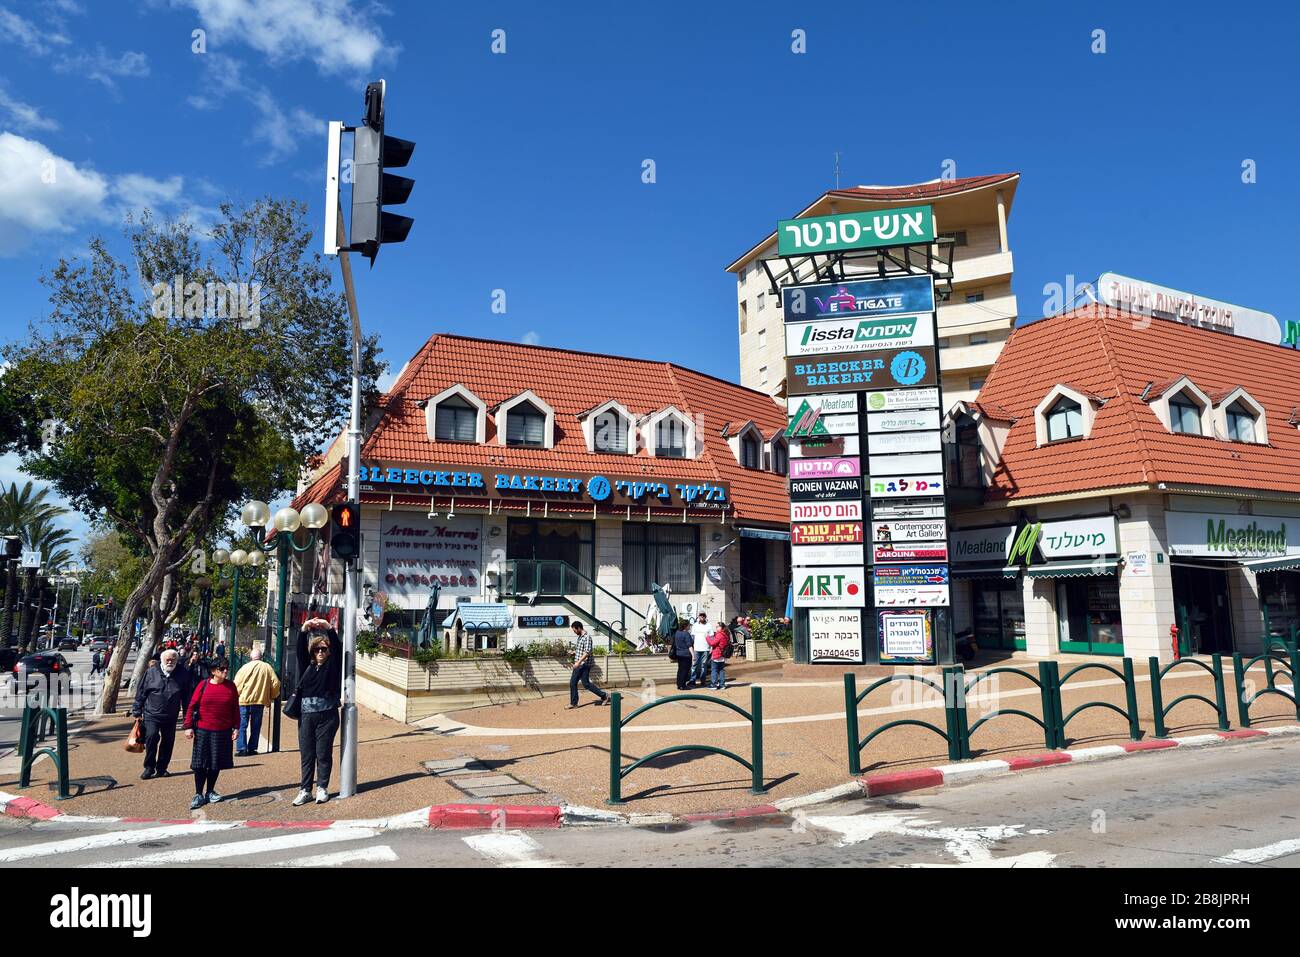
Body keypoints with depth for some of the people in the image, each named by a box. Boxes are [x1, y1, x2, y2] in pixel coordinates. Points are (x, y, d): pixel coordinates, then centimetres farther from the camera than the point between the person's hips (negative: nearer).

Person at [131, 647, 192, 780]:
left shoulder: (183, 674, -1)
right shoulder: (151, 673, -3)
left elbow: (186, 696, 6)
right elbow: (140, 693, 3)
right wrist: (137, 712, 1)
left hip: (171, 717, 2)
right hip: (151, 715, -2)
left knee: (168, 742, 8)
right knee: (151, 737, -16)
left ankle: (161, 769, 24)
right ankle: (149, 768, 0)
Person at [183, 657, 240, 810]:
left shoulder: (230, 686, 1)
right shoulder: (203, 685, -4)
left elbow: (235, 708, 5)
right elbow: (192, 706, -1)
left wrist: (235, 727, 2)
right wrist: (188, 726, -6)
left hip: (223, 732, 2)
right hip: (203, 731, -2)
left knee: (216, 763, 10)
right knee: (200, 763, 1)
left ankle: (210, 792, 25)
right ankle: (199, 795, 11)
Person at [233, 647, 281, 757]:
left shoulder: (245, 667, -5)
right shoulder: (267, 667, 2)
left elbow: (237, 684, -6)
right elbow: (275, 683, 2)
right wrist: (272, 696, 17)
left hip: (244, 700, -2)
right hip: (260, 701, 2)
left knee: (242, 725, 3)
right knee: (255, 726, 12)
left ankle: (241, 749, -4)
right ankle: (252, 748, 12)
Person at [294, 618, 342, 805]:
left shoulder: (333, 664, 5)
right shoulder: (307, 665, 10)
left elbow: (338, 646, -8)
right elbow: (300, 649, -1)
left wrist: (328, 628, -18)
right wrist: (304, 629, -14)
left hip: (327, 715, -2)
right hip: (306, 715, 2)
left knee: (324, 754, 3)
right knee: (306, 754, 6)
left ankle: (322, 788, 13)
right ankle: (305, 790, 12)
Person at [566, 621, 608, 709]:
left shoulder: (587, 637, -16)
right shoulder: (579, 637, 14)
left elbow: (587, 652, -23)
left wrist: (578, 662, -29)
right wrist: (574, 652, 9)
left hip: (584, 664, -9)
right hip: (578, 665, 9)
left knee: (586, 684, -4)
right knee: (572, 683, 7)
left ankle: (604, 696, 7)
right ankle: (573, 703, 14)